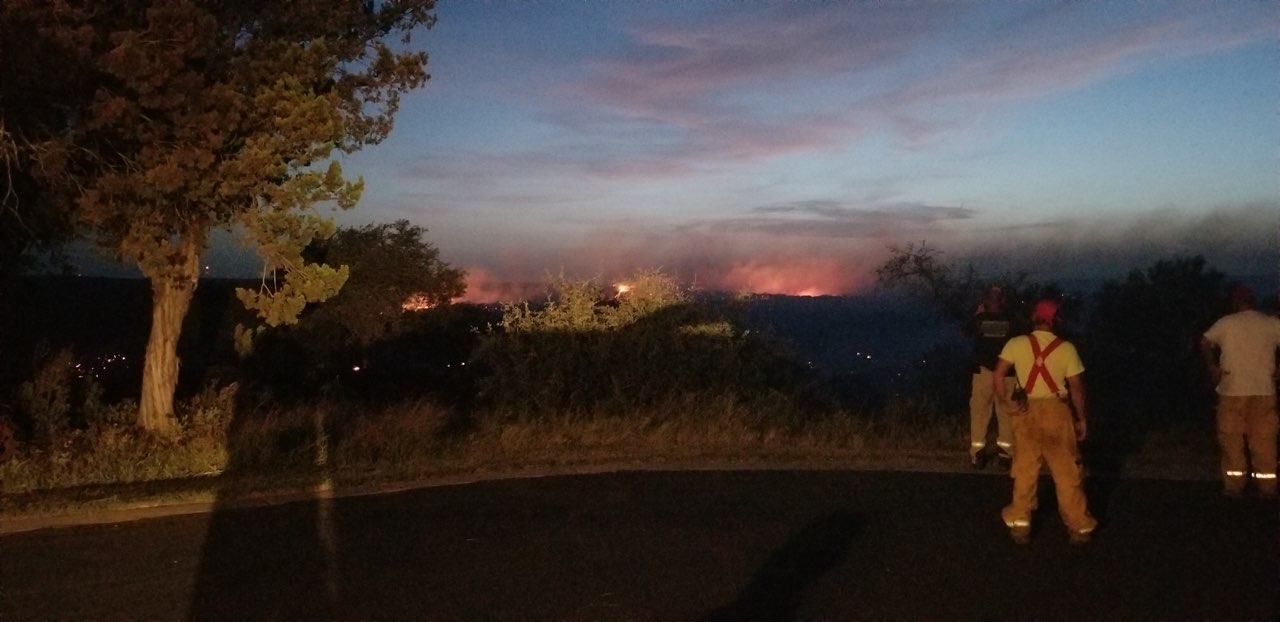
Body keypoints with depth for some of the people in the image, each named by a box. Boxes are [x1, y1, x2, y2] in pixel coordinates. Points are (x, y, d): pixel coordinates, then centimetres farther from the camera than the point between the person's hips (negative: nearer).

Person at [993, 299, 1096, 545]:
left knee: (1025, 469, 11)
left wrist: (1004, 401, 0)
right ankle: (1079, 526, 20)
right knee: (1067, 470, 9)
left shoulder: (1016, 344, -4)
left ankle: (1020, 524, 18)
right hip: (1057, 410, -1)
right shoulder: (1066, 348, -5)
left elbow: (998, 374, -11)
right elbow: (1077, 388, -3)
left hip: (1026, 411, 1)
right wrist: (1081, 417, 8)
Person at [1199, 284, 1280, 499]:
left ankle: (1234, 485, 6)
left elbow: (1205, 343, -10)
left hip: (1233, 391, -2)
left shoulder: (1226, 323, -2)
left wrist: (1212, 367, -1)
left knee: (1232, 439, 6)